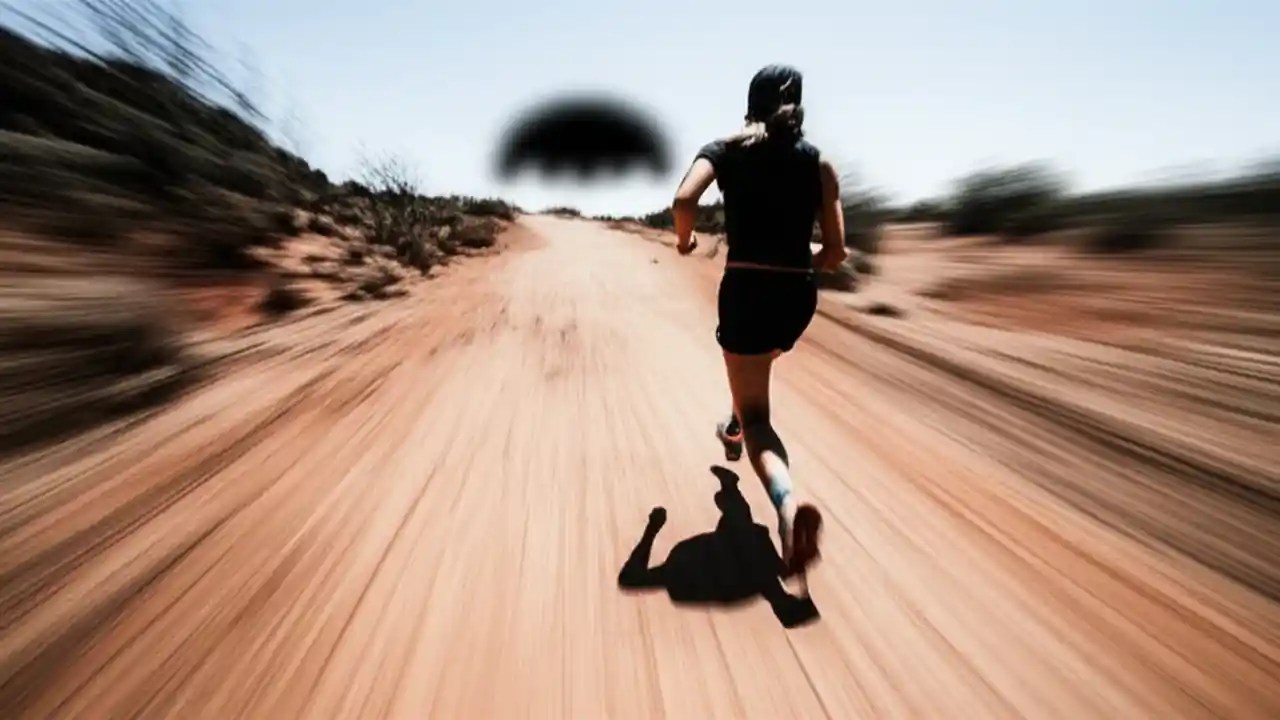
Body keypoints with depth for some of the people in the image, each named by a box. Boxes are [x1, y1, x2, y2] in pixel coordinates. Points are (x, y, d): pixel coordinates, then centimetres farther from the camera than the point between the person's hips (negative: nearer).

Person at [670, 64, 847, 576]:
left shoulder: (726, 149, 5)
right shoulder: (819, 161, 9)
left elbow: (683, 200, -15)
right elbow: (836, 252, 3)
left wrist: (684, 240, 5)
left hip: (745, 288, -3)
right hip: (799, 294, 4)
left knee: (755, 415, 1)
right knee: (756, 371, 35)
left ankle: (790, 503, -23)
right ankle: (733, 428, 51)